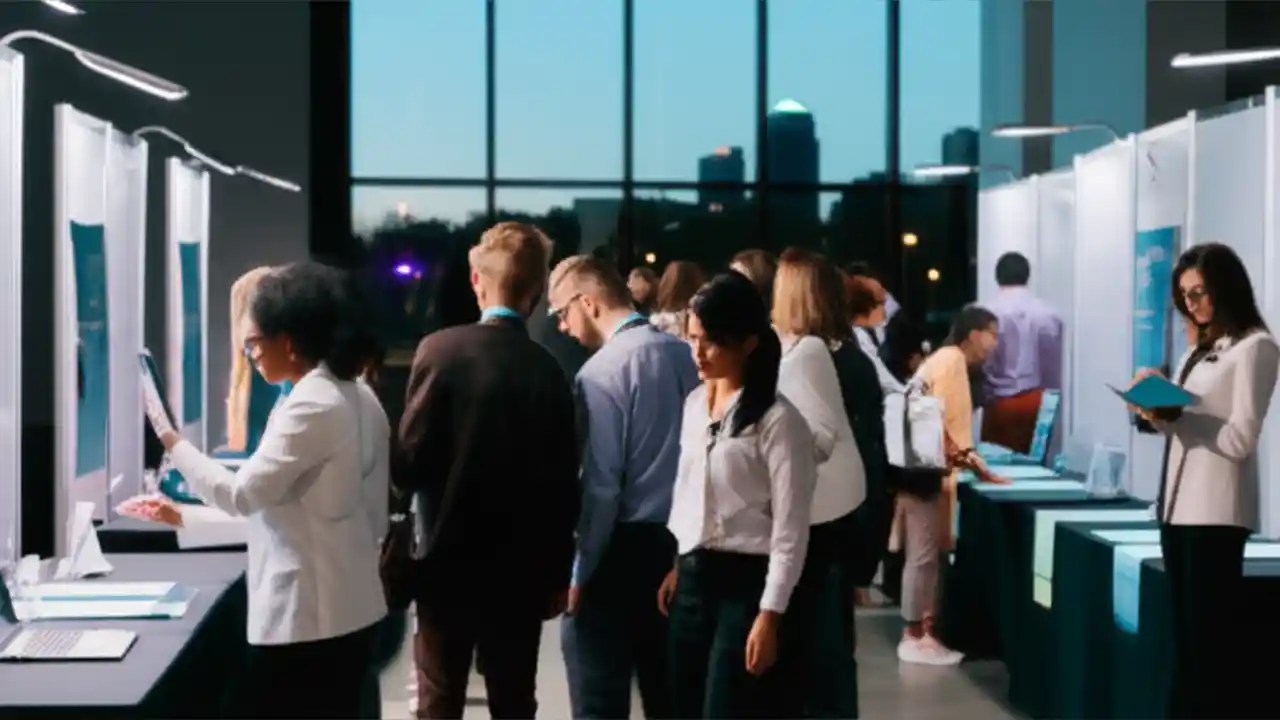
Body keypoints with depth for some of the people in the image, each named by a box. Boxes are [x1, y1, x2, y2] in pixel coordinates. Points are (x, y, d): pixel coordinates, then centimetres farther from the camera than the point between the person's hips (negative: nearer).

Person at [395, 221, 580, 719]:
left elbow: (410, 462, -13)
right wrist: (558, 574, 11)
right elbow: (563, 486, 1)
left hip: (449, 559, -2)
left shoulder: (441, 349, -10)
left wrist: (408, 479, 11)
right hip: (521, 567, 3)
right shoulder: (549, 370, -1)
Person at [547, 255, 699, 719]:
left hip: (621, 547, -7)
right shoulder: (685, 356, 3)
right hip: (677, 542, 7)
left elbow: (599, 485, -17)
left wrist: (577, 572, -8)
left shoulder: (601, 371, -15)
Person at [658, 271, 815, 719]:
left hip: (745, 582, -7)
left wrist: (770, 614, -17)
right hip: (694, 578, 7)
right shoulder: (695, 403, 10)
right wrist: (677, 568, 16)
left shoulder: (777, 419, -13)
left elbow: (790, 529, -14)